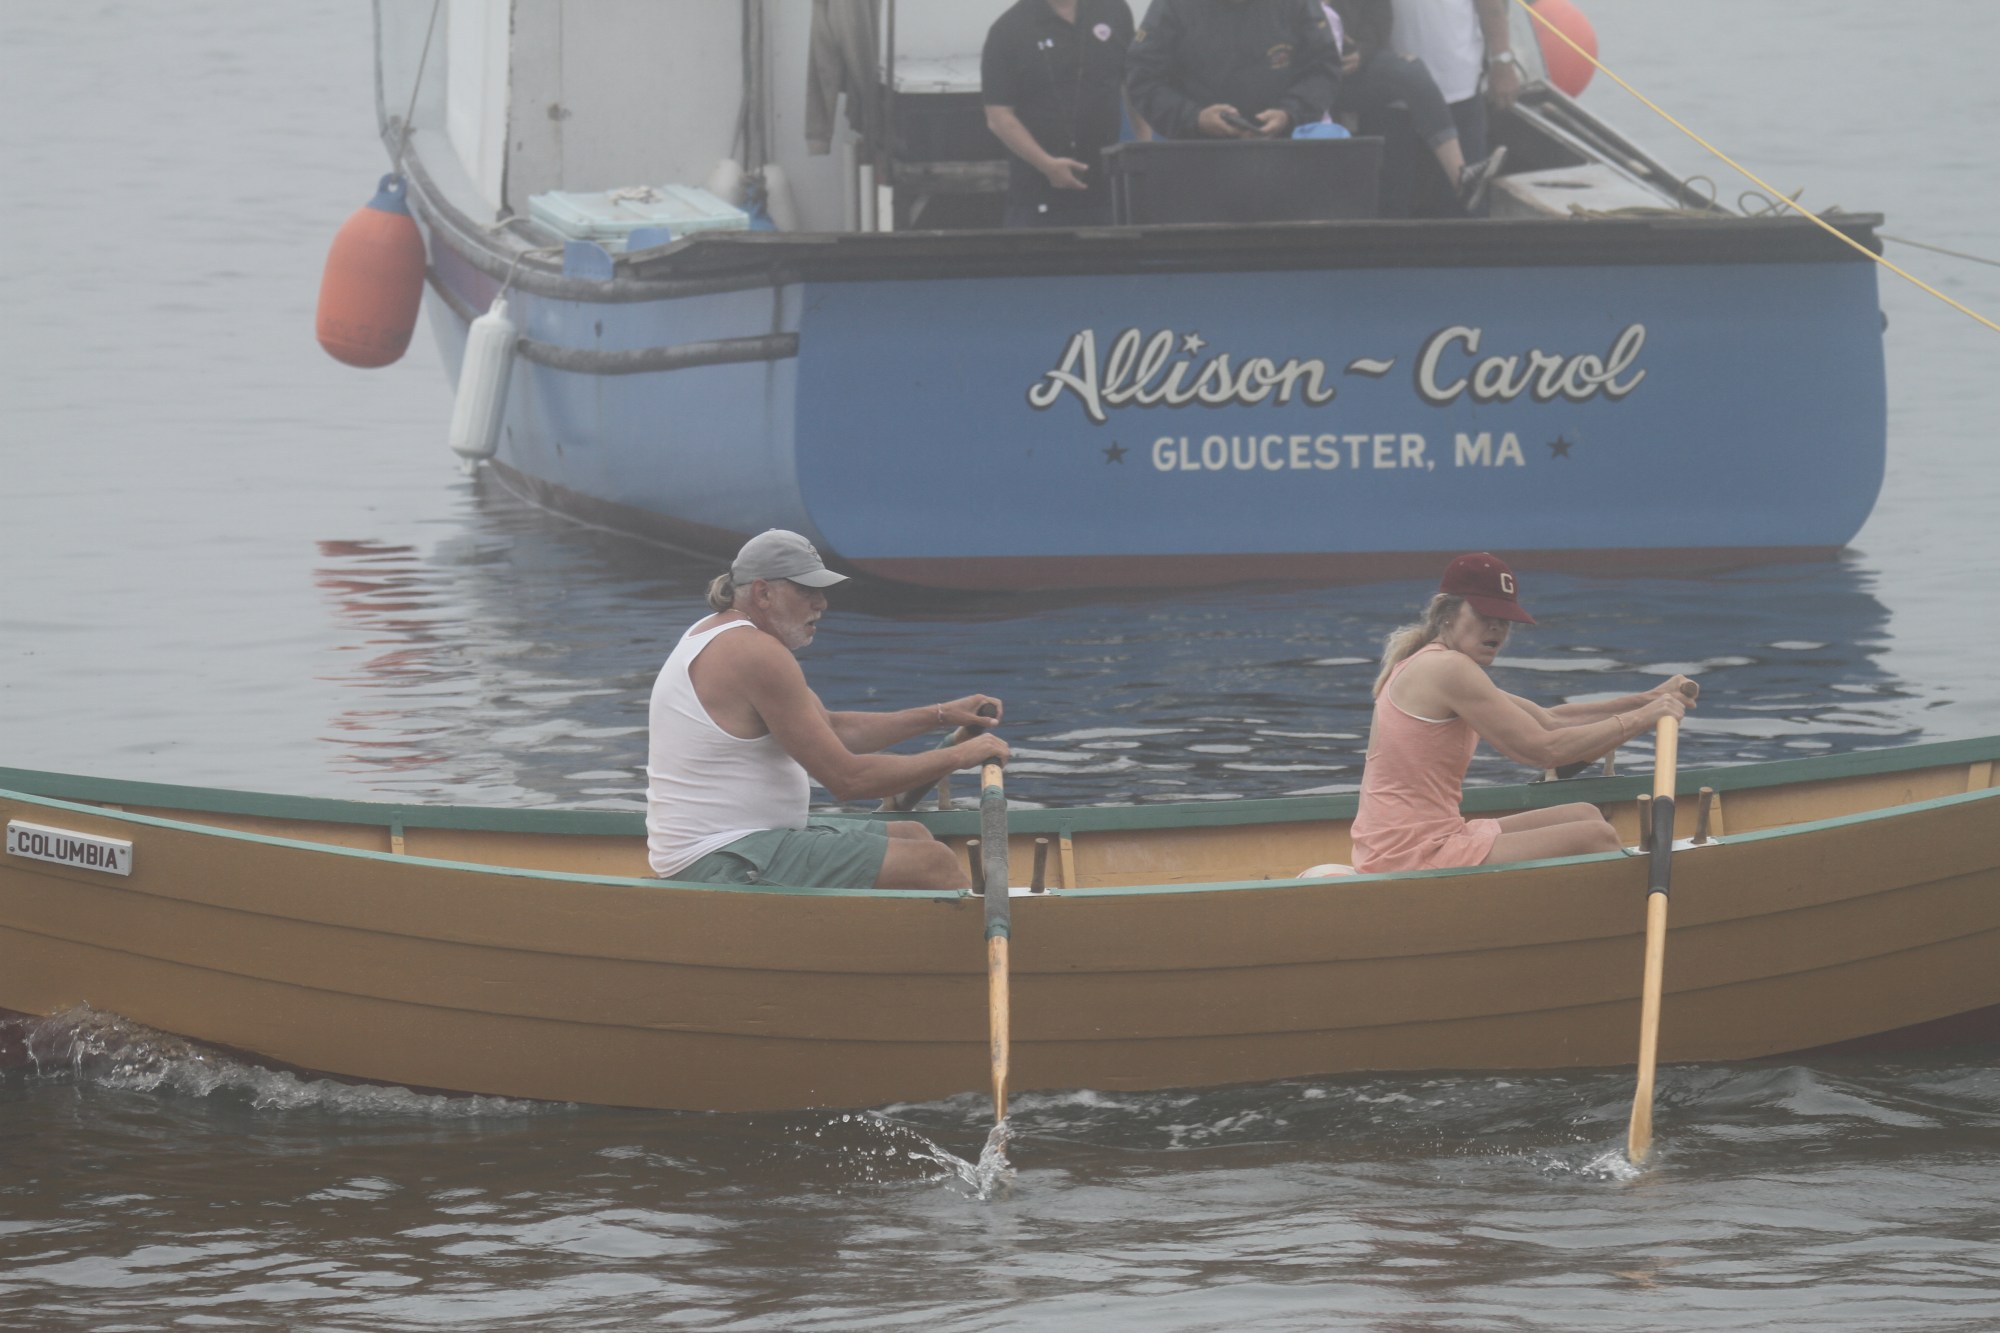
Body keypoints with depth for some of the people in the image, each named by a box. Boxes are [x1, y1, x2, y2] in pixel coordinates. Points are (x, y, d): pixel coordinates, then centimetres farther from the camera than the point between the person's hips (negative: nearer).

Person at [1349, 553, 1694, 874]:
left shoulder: (1429, 669, 19)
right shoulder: (1446, 669, -15)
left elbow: (1549, 720, 20)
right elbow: (1544, 749, -17)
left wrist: (1646, 700, 11)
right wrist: (1645, 716, -10)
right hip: (1418, 857, -11)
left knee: (1583, 816, 17)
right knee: (1597, 839, -12)